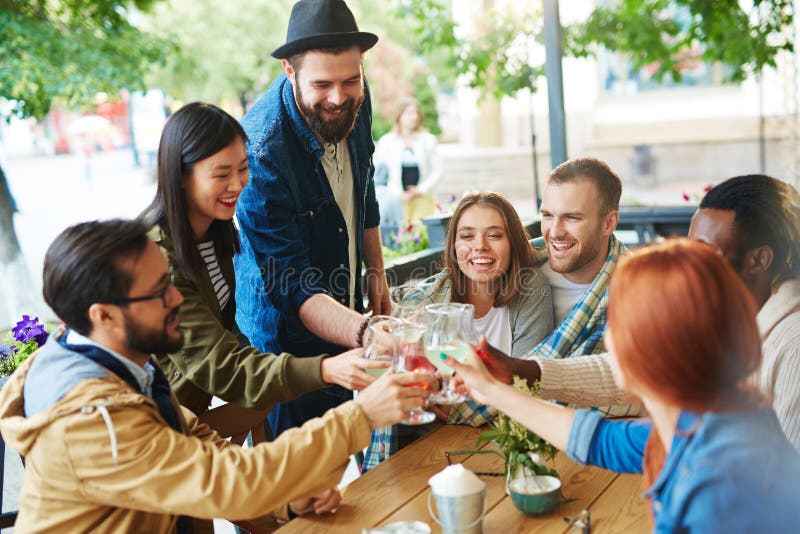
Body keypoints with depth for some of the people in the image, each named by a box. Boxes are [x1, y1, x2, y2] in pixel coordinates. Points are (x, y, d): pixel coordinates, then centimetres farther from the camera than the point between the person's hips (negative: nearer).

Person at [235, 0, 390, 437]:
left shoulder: (354, 101, -10)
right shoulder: (262, 151, -31)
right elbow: (292, 290, -33)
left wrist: (376, 270, 12)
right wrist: (364, 332, -49)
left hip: (347, 312, 6)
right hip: (287, 336, -6)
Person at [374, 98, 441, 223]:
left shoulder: (428, 140, 8)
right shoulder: (386, 142, 4)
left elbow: (437, 170, 8)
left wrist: (422, 189, -5)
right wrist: (399, 194, -7)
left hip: (423, 198, 1)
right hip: (397, 199, -1)